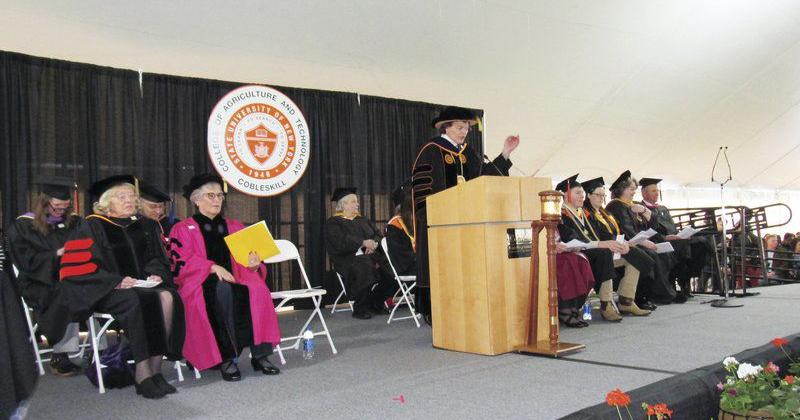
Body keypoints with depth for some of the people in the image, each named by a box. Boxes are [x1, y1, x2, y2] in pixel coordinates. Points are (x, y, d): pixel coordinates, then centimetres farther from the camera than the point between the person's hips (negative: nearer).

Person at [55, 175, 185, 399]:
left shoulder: (146, 226, 17)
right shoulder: (92, 227, 3)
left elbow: (157, 259, 19)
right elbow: (78, 268, -6)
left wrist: (155, 274, -5)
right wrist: (116, 281, -17)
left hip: (143, 286, 4)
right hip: (107, 290, -4)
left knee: (167, 297, -28)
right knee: (138, 301, -35)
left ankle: (155, 368, -26)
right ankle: (143, 374, -30)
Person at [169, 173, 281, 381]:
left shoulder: (234, 227, 23)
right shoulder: (183, 229, 12)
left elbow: (246, 259, 16)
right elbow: (180, 262, -3)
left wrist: (254, 263, -9)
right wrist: (213, 267, -18)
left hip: (234, 282, 3)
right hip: (202, 286, -3)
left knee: (257, 288, -30)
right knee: (222, 289, -37)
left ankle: (260, 354, -33)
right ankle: (226, 358, -36)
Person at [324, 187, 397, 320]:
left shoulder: (362, 220, 26)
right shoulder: (333, 222, 6)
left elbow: (378, 235, 16)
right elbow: (341, 241, -12)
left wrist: (374, 243, -7)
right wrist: (363, 242, -16)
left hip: (370, 255, 6)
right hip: (348, 258, -6)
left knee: (390, 268, -21)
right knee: (366, 268, -36)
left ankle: (376, 303, -3)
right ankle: (360, 308, -18)